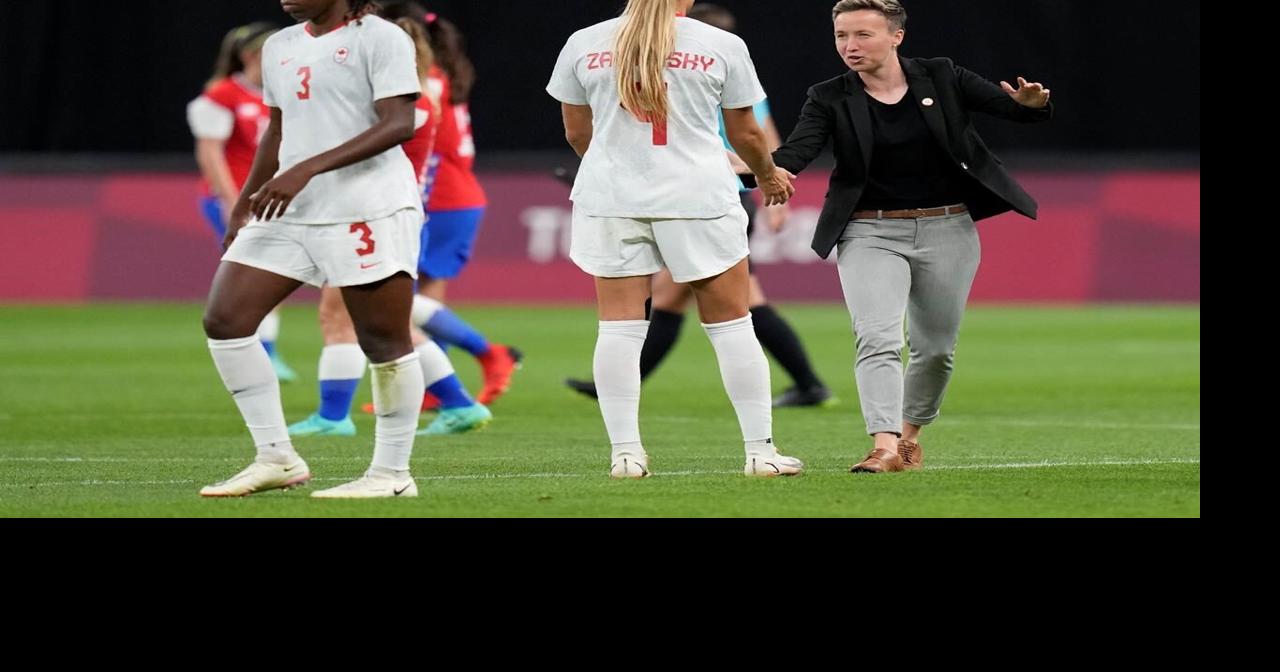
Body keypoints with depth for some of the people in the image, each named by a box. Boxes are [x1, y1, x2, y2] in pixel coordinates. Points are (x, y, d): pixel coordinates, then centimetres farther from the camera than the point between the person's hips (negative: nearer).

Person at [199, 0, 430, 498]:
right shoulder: (280, 47, 16)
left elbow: (398, 124, -18)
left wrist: (308, 168, -25)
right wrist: (244, 204, 23)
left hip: (368, 211, -7)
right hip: (286, 212, 7)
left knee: (385, 343, -3)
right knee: (223, 319, -3)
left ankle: (392, 472, 10)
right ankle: (276, 458, 2)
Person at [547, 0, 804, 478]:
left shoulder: (583, 44, 7)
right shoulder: (722, 46, 2)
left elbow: (576, 133, 16)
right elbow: (746, 135, 10)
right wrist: (767, 175, 31)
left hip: (610, 199, 2)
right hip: (698, 196, -1)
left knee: (619, 325, 4)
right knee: (730, 322, 6)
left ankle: (625, 452, -1)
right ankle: (760, 451, 7)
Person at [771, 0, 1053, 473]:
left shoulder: (941, 78, -1)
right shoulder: (830, 98, -4)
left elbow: (1011, 108, -3)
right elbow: (798, 150, -19)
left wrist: (1031, 103, -27)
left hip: (947, 228, 1)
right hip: (871, 234, -1)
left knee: (936, 348, 9)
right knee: (878, 340, -20)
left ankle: (910, 434, 32)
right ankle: (885, 447, -27)